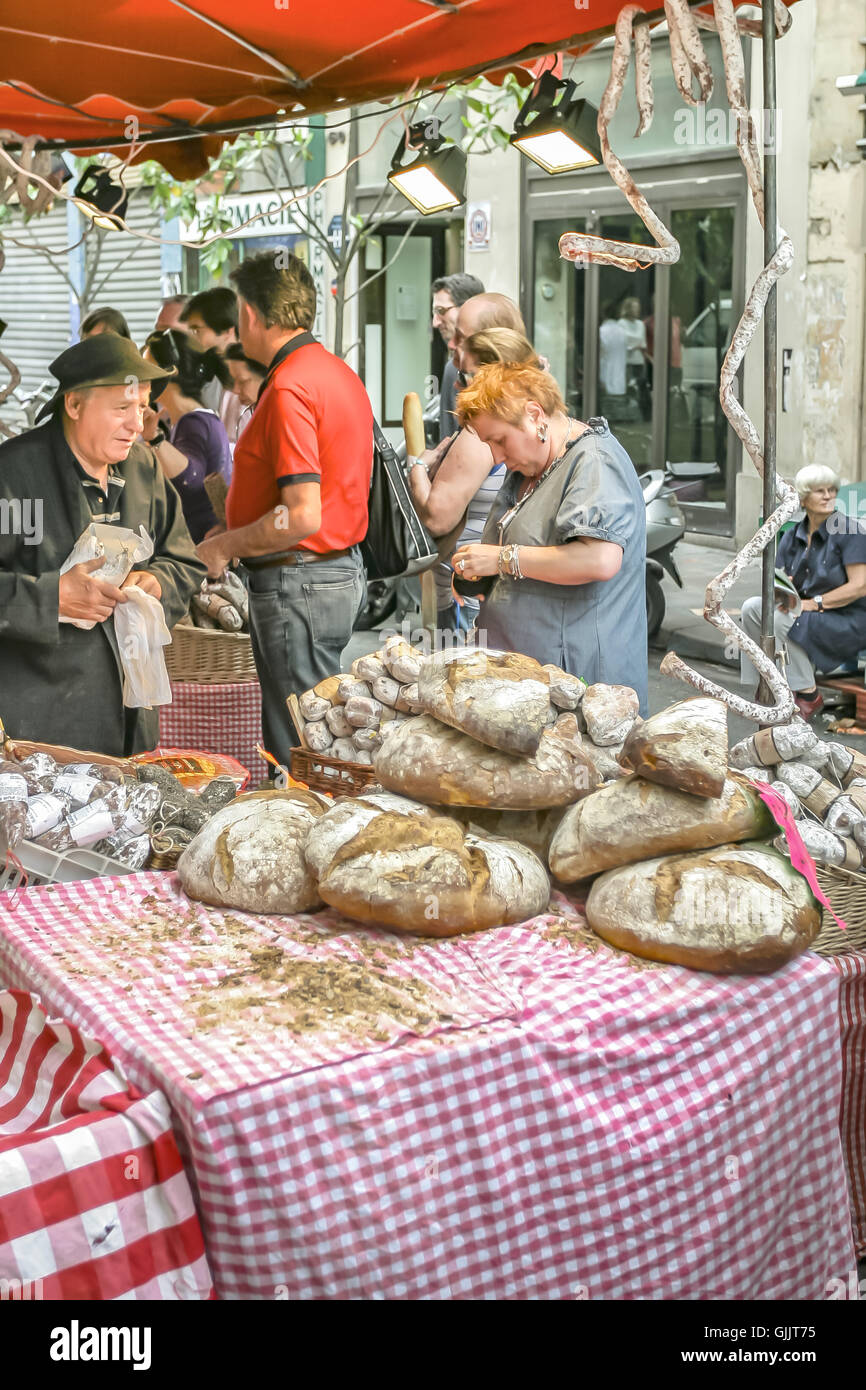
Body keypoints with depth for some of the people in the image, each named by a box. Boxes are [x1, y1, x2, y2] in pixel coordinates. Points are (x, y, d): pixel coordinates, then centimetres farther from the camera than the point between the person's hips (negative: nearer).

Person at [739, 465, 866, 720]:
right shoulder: (792, 537, 7)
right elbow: (776, 582, 4)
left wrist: (814, 603, -21)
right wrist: (783, 592, -20)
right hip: (807, 614, 7)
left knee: (781, 619, -28)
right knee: (751, 607, -11)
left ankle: (809, 695, -15)